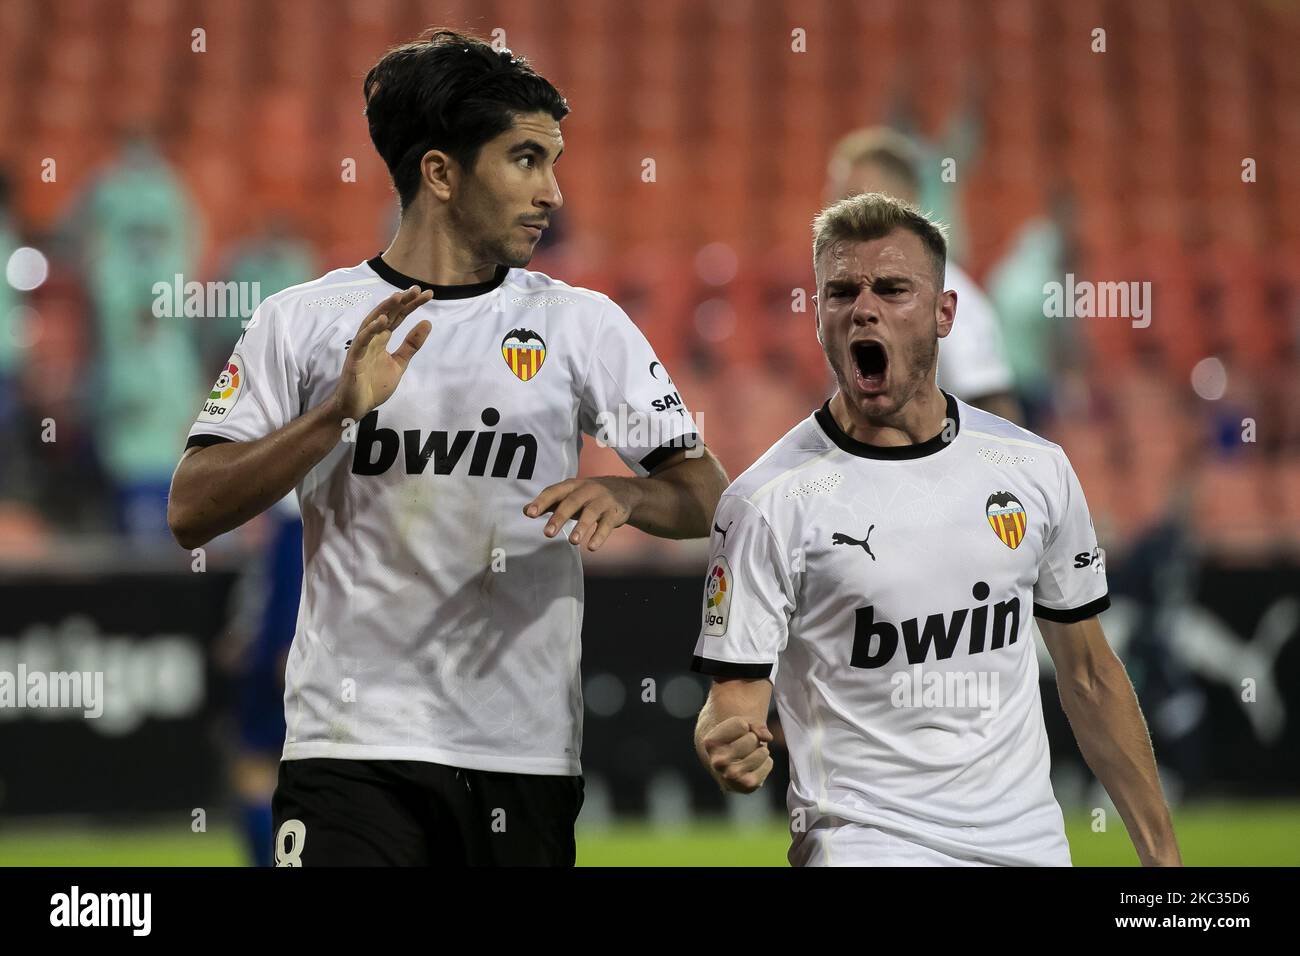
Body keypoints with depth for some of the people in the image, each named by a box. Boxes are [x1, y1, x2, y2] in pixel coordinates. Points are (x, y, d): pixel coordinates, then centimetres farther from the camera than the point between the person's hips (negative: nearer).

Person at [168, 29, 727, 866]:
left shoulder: (583, 325, 8)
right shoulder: (304, 323, 4)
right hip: (352, 742, -2)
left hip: (528, 753, 2)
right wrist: (339, 413, -15)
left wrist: (624, 495, -15)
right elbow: (192, 513, -2)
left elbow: (709, 498, 7)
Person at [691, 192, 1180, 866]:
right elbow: (735, 695, -7)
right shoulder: (768, 502, -7)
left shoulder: (1035, 469, 6)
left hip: (1028, 840, 2)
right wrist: (729, 749, -30)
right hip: (864, 841, -2)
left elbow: (1088, 677, 13)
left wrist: (1162, 853, 11)